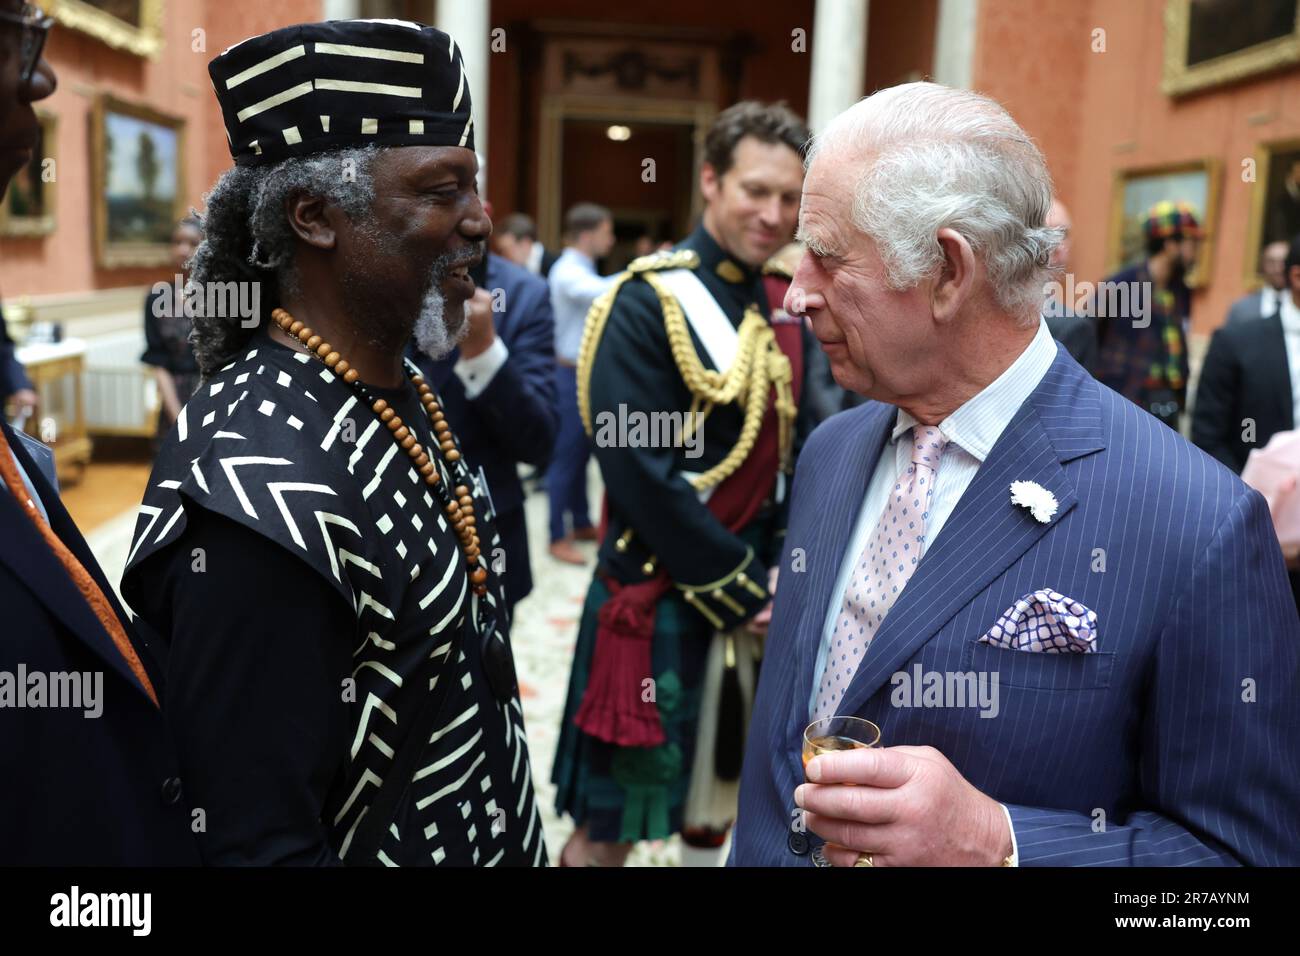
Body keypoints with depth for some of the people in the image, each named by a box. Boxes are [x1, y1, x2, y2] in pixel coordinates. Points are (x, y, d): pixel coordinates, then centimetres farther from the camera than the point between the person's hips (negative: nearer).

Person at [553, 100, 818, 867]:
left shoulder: (790, 307, 8)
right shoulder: (648, 301, -14)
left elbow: (801, 451, 10)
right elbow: (640, 475, -19)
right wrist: (743, 591, -14)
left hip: (762, 597, 7)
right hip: (660, 600, -6)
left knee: (720, 800, 20)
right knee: (611, 821, 6)